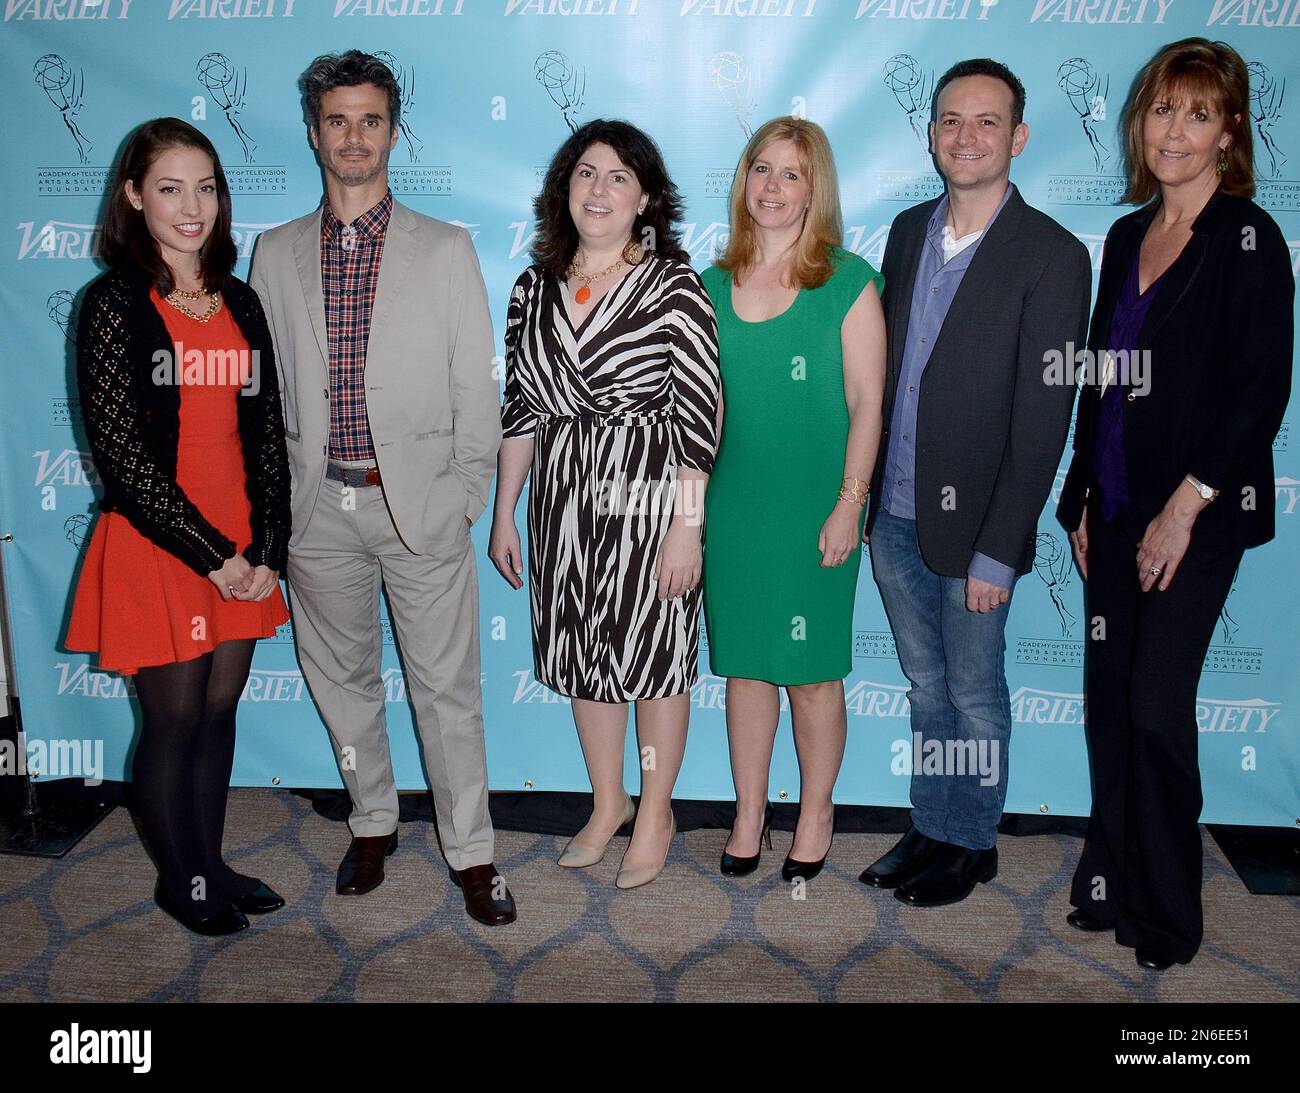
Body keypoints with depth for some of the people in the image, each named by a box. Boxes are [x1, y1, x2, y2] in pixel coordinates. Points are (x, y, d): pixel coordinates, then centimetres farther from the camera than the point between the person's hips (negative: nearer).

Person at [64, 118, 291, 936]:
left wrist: (266, 549, -4)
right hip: (155, 546, -5)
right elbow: (121, 453, -13)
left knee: (220, 712, 14)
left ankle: (210, 863, 32)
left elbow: (267, 433, 6)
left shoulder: (241, 303, 8)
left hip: (242, 545, 5)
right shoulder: (115, 304, -7)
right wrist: (211, 556, -14)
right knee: (174, 720, 7)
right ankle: (180, 879, 27)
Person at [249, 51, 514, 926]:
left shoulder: (447, 250, 2)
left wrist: (468, 497, -4)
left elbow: (476, 387, 1)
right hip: (318, 505, 3)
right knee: (343, 680, 15)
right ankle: (373, 824, 35)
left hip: (420, 501, -2)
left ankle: (472, 855, 17)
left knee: (447, 689, 3)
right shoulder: (276, 254, 7)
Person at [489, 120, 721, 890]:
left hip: (650, 497, -5)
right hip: (562, 499, 5)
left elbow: (698, 414, -12)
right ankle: (608, 802, 37)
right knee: (581, 652, 16)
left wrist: (687, 524, -15)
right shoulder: (536, 287, 5)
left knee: (653, 653, 8)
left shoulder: (675, 285, -10)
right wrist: (504, 513, 9)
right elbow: (520, 408, 9)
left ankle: (656, 812, 29)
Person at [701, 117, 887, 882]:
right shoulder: (714, 284, 8)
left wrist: (849, 504, -11)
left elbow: (866, 403, -6)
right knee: (745, 663, 11)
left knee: (813, 670, 6)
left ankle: (817, 816, 25)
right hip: (731, 502, 4)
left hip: (813, 505, -3)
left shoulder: (849, 283, -4)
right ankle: (750, 814, 26)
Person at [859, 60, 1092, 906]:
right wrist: (863, 493, 8)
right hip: (894, 512, 5)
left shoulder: (1052, 256, -12)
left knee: (974, 693, 11)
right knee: (927, 686, 18)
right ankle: (932, 828, 35)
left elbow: (1042, 419, -14)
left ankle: (971, 844, 31)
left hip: (972, 523, -5)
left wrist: (998, 551, -16)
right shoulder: (909, 231, 7)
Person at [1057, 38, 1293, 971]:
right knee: (1110, 700, 10)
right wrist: (1085, 497, 10)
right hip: (1117, 509, 6)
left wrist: (1186, 505, -16)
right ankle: (1111, 885, 25)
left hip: (1197, 514, -6)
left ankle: (1168, 917, 13)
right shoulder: (1127, 236, 13)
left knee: (1156, 707, -5)